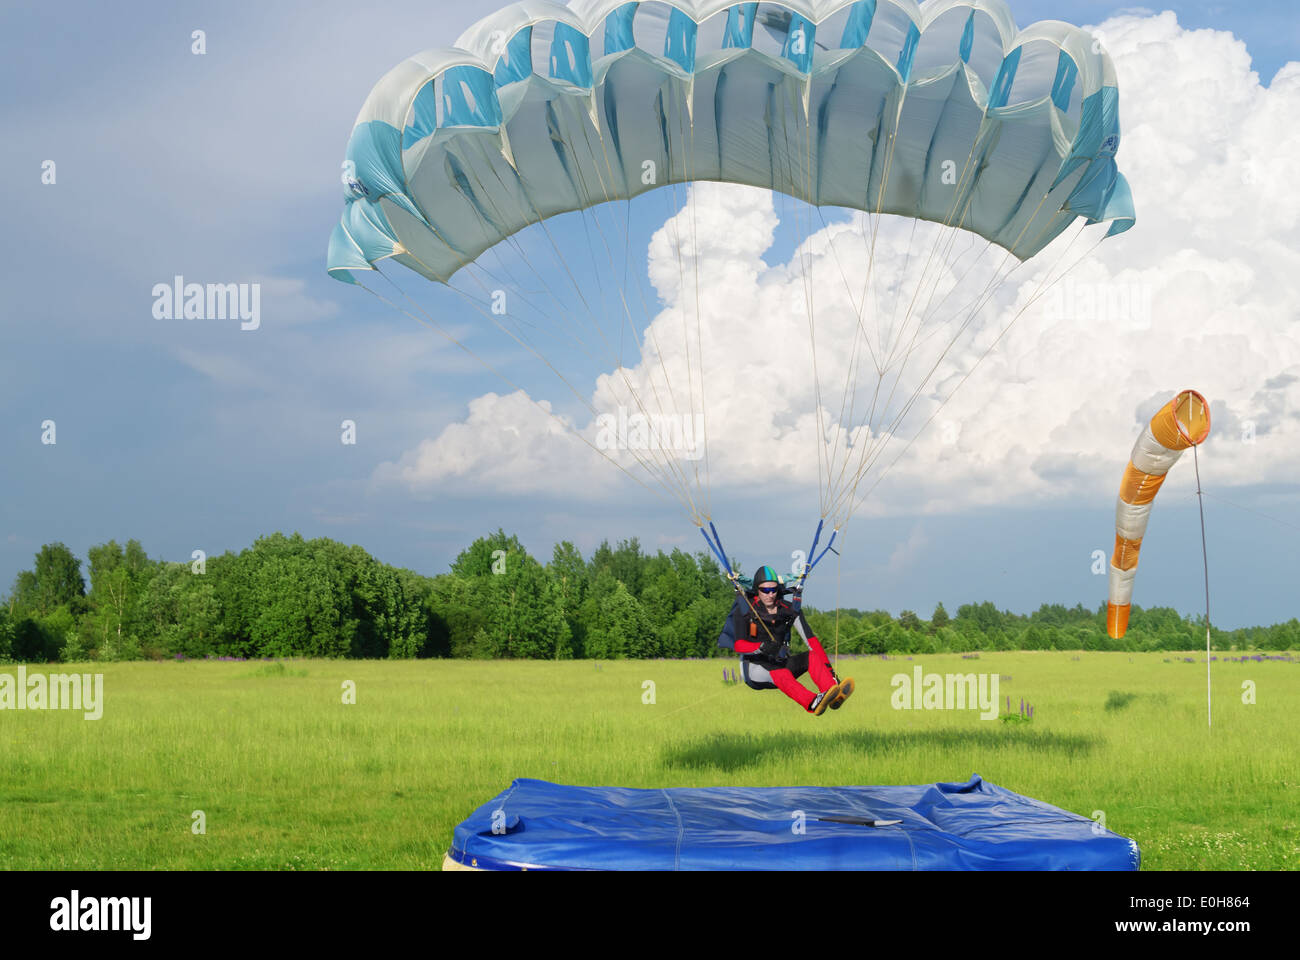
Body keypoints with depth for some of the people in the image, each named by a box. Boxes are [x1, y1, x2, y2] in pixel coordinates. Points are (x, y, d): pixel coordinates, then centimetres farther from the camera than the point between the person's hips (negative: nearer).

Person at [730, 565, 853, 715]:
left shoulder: (788, 610, 2)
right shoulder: (744, 610, -7)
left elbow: (811, 640, -4)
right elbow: (739, 645, -16)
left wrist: (828, 668, -16)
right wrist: (762, 647, -37)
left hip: (779, 662, 4)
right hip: (754, 668, -4)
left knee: (812, 656, -23)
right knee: (779, 672, -37)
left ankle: (832, 694, -52)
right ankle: (812, 703, -66)